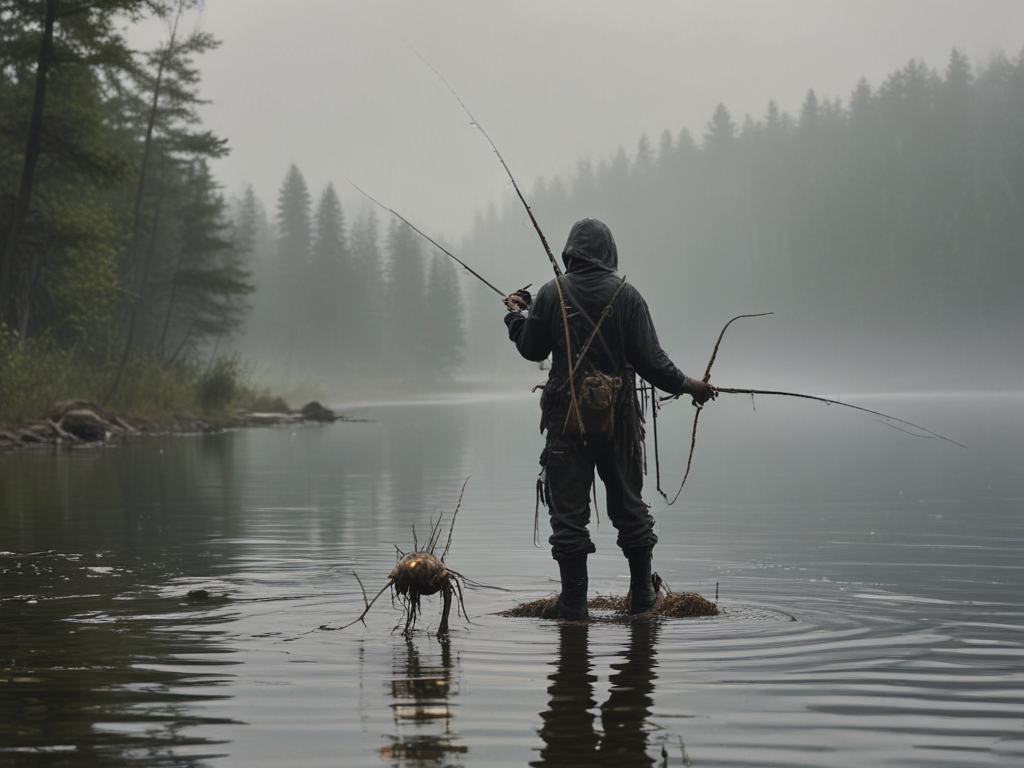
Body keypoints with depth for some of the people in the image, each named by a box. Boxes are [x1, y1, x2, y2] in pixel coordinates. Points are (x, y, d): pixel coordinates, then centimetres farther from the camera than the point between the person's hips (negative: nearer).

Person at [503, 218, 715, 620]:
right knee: (629, 505, 14)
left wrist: (516, 314, 25)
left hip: (566, 417, -1)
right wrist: (687, 385, 11)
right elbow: (649, 358, -4)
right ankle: (642, 595, 21)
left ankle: (573, 605, 1)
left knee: (569, 511, 2)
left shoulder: (551, 294, -3)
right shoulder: (626, 294, -2)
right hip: (618, 417, 1)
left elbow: (532, 350, 7)